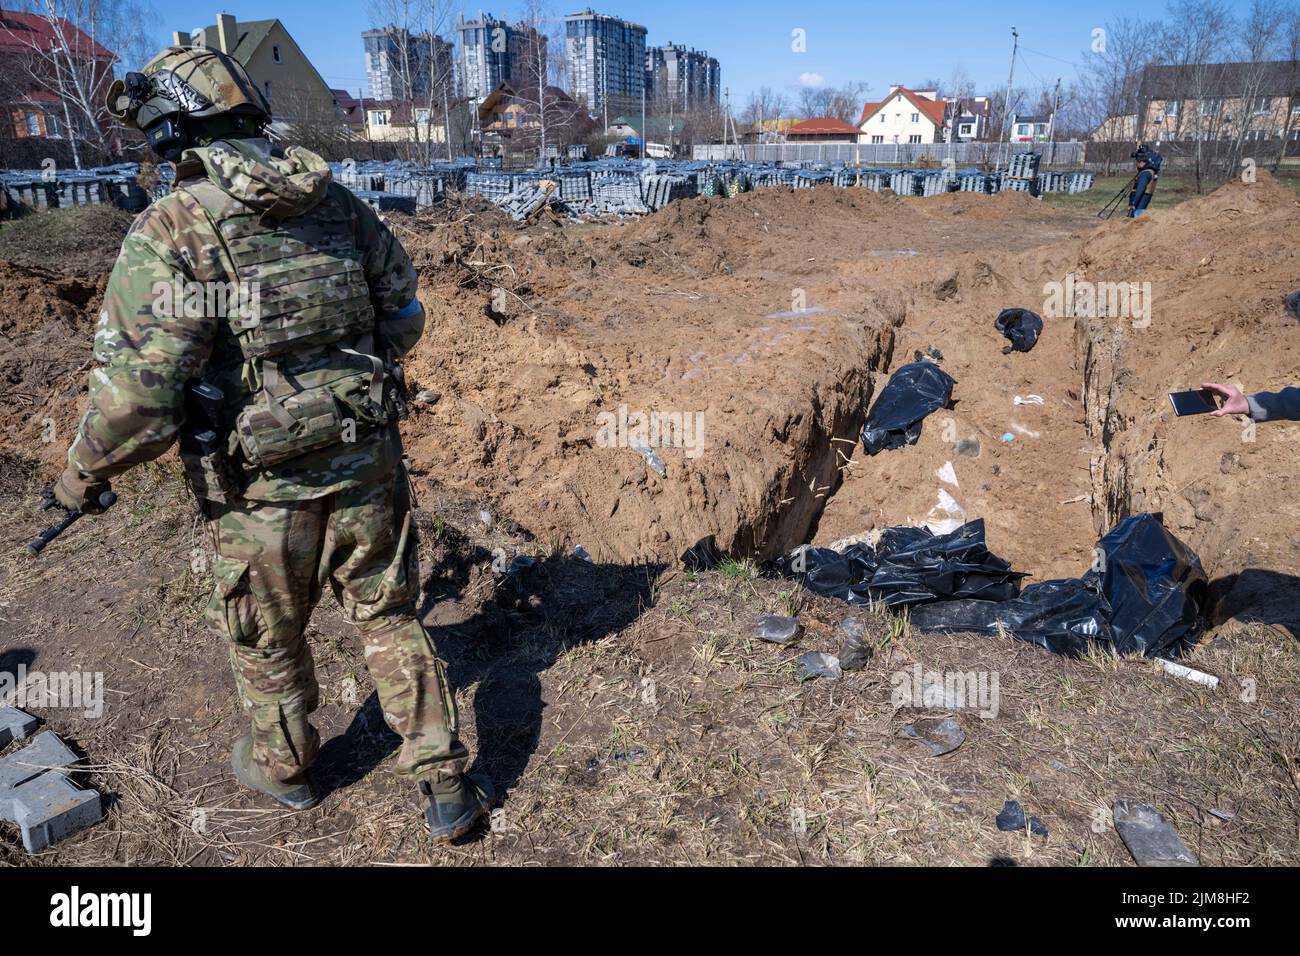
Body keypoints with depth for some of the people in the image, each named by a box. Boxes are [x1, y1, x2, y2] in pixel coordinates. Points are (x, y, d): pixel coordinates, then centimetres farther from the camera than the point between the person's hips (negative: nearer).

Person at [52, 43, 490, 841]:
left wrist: (86, 470, -1)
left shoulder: (171, 230, -13)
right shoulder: (339, 204, 2)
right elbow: (404, 317, 10)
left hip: (261, 481, -4)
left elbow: (140, 386, -17)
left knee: (266, 635, 20)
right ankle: (447, 790, 21)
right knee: (391, 619, 17)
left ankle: (284, 769, 44)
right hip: (367, 458, 4)